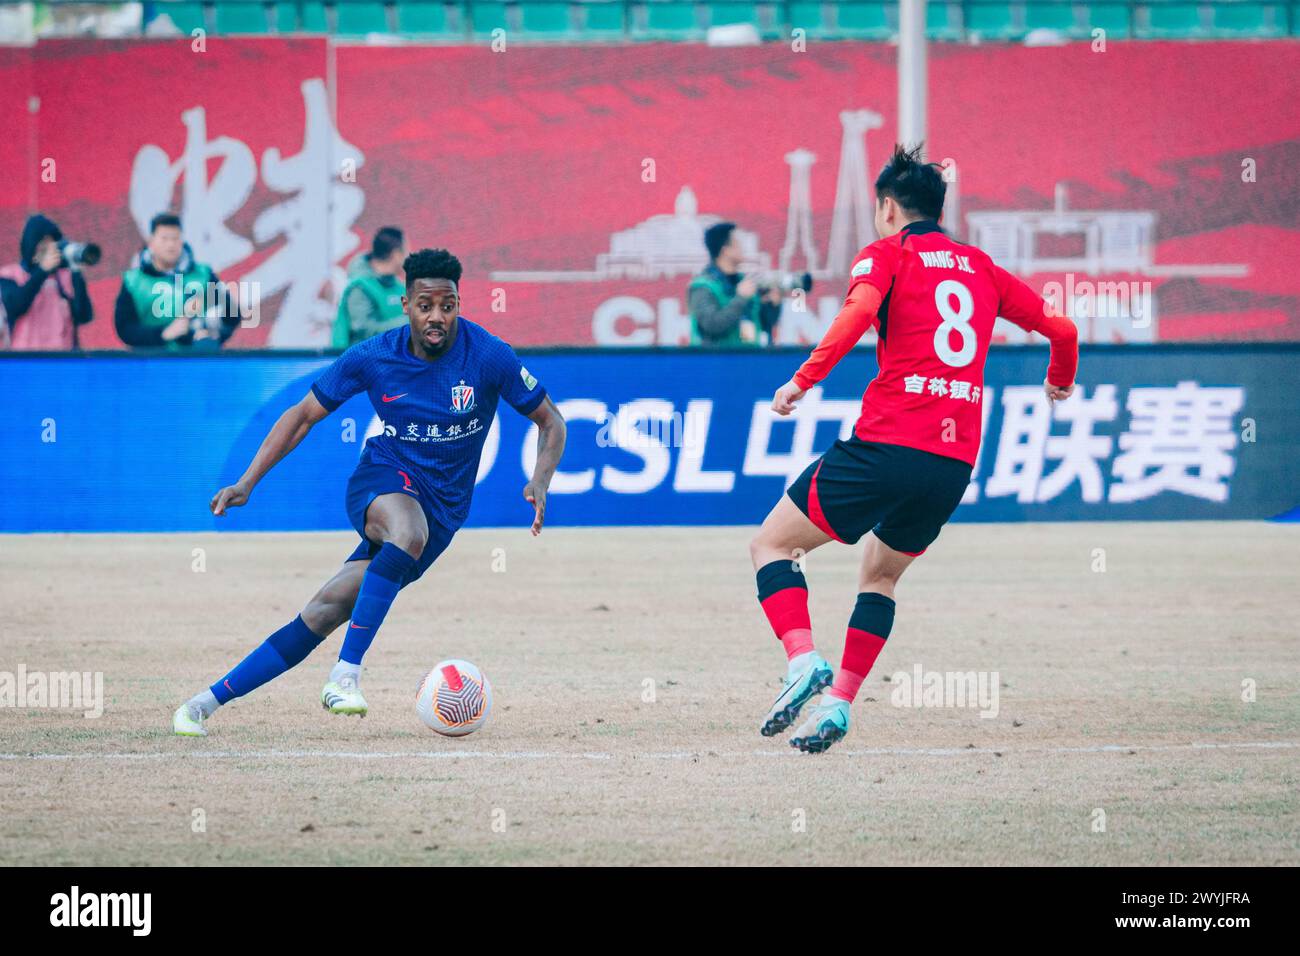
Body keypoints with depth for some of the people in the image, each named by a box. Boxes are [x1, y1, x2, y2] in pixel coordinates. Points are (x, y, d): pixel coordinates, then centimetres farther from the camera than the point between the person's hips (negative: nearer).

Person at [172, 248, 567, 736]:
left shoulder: (488, 356, -11)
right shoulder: (373, 356, -6)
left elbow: (550, 420, 0)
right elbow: (303, 415, 5)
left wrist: (539, 483, -19)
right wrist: (247, 482, -3)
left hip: (442, 508, 0)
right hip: (381, 478, 0)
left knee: (325, 612, -15)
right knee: (409, 530, -36)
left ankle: (208, 700, -13)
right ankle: (345, 675, -31)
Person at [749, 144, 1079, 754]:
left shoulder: (886, 255, 4)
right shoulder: (980, 268, 19)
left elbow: (860, 311, -19)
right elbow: (1061, 330, 24)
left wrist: (804, 380, -18)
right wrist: (1059, 382, 44)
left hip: (887, 444, -6)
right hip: (956, 463, 6)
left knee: (772, 543, 7)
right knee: (880, 575, 26)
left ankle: (803, 660, -15)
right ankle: (838, 702, 12)